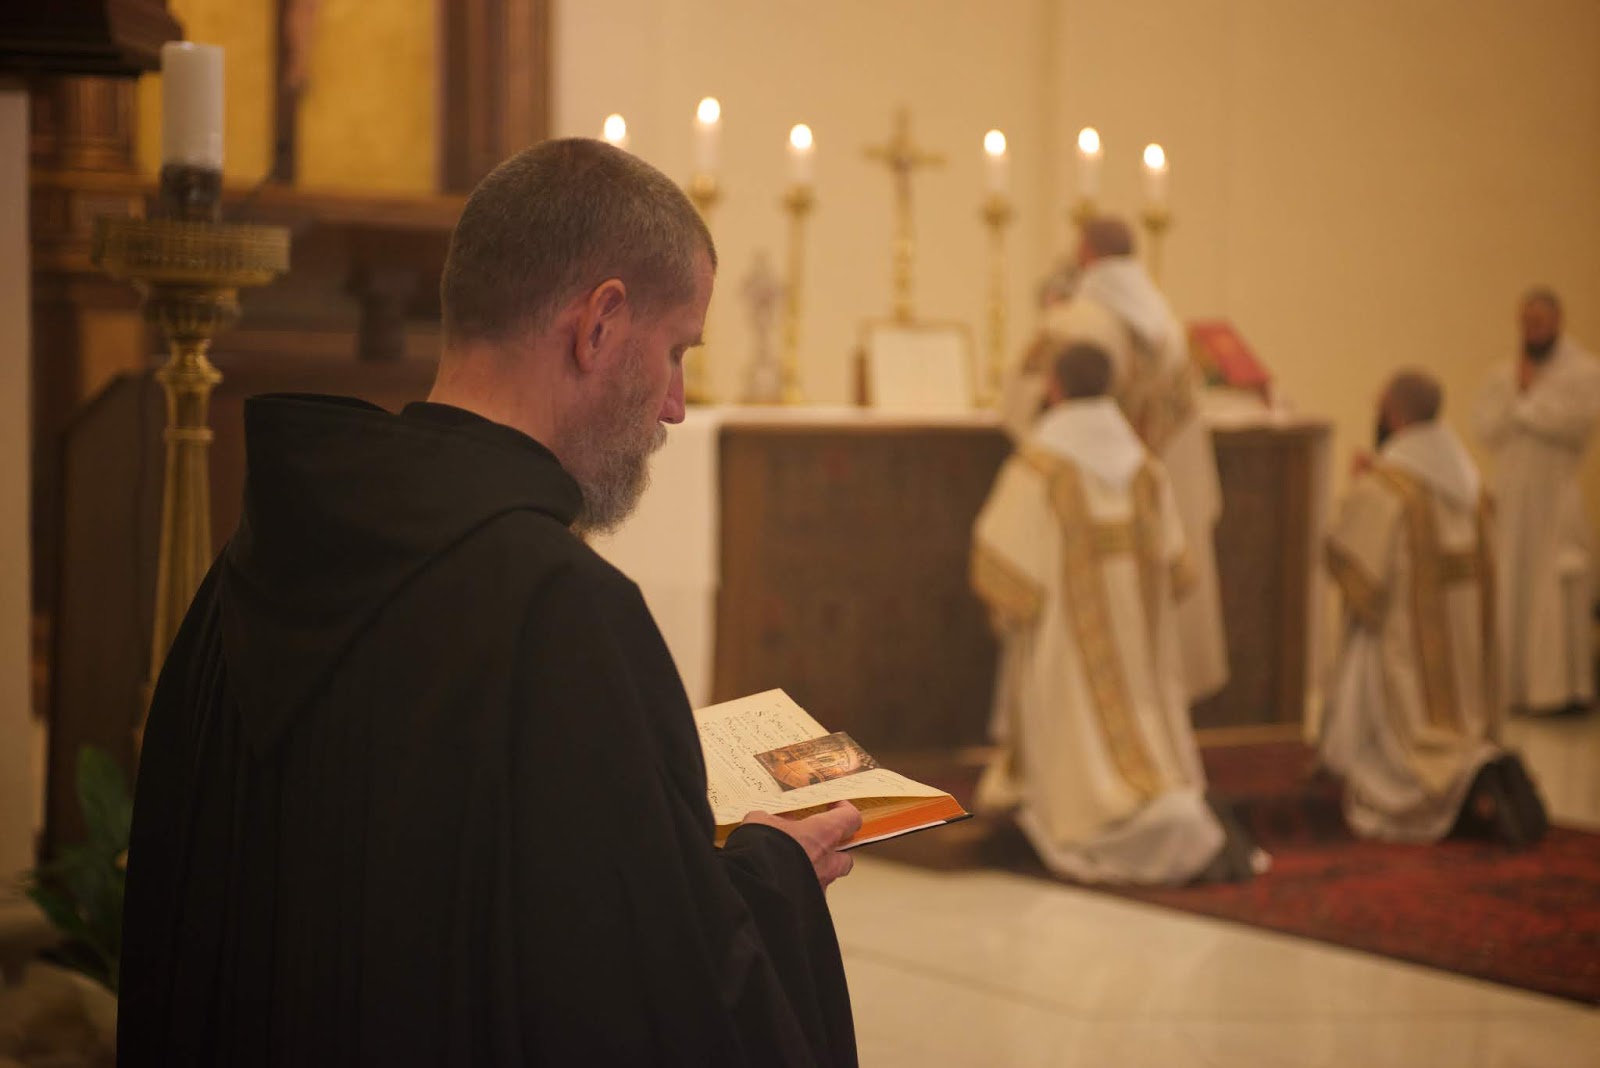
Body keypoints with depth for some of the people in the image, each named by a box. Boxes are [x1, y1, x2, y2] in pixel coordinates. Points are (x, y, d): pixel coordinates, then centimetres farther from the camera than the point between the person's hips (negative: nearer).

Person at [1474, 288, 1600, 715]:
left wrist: (1528, 400, -8)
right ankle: (1517, 684, 5)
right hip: (1513, 498, 4)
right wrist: (1519, 392, -8)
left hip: (1559, 498, -4)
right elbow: (1487, 431, 2)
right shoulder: (1503, 375, 13)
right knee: (1514, 594, 2)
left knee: (1562, 595, -6)